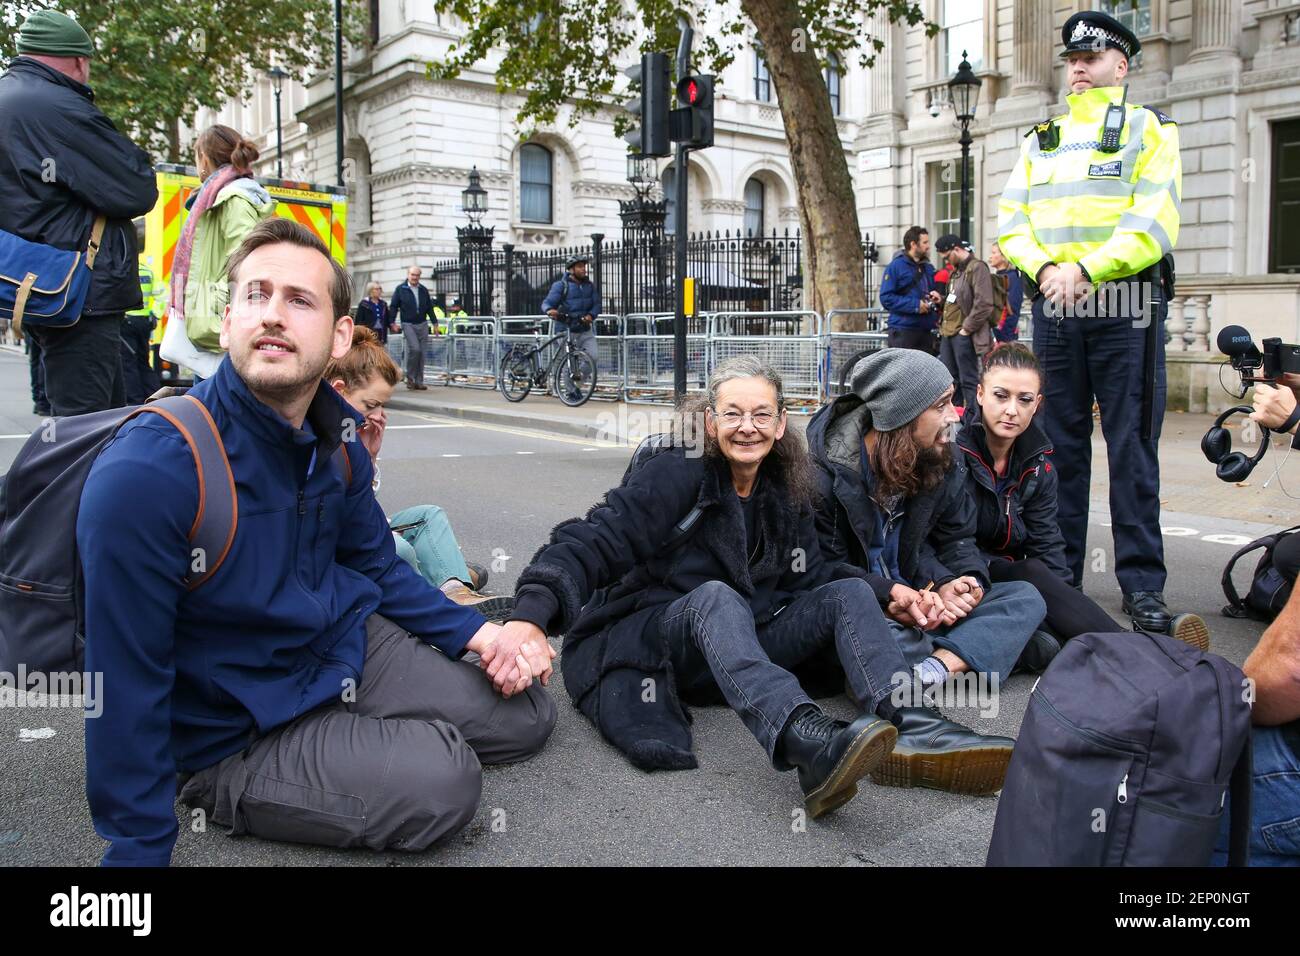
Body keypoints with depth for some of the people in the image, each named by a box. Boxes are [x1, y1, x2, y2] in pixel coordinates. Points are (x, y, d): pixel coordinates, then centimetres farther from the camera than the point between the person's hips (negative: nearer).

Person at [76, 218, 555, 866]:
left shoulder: (338, 437, -5)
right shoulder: (145, 474, -29)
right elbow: (128, 684, -22)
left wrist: (476, 634, -1)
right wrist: (139, 851, -16)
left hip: (349, 643, 7)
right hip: (240, 731, -6)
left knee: (526, 716, 6)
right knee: (442, 782, -24)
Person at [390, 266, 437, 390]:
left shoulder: (423, 290, 11)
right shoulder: (400, 289, 0)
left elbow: (429, 308, 16)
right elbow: (393, 307, 2)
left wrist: (435, 324, 12)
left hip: (422, 324, 4)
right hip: (408, 324, -4)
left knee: (422, 353, 2)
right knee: (415, 349, -21)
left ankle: (419, 382, 8)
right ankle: (410, 377, -5)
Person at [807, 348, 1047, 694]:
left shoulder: (944, 465, 4)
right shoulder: (825, 470, -13)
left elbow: (956, 538, 11)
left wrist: (970, 579, -12)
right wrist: (890, 594, -27)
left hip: (913, 604, 6)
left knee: (1026, 597, -9)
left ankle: (933, 669, -33)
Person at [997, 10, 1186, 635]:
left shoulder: (1148, 129, 6)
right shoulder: (1041, 140, 19)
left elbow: (1153, 225, -7)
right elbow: (1012, 221, 9)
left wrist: (1084, 269, -17)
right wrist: (1045, 268, -10)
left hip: (1124, 304, -4)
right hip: (1053, 304, 4)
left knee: (1131, 446, -4)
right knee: (1059, 443, 6)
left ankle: (1142, 583, 1)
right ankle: (1058, 574, 14)